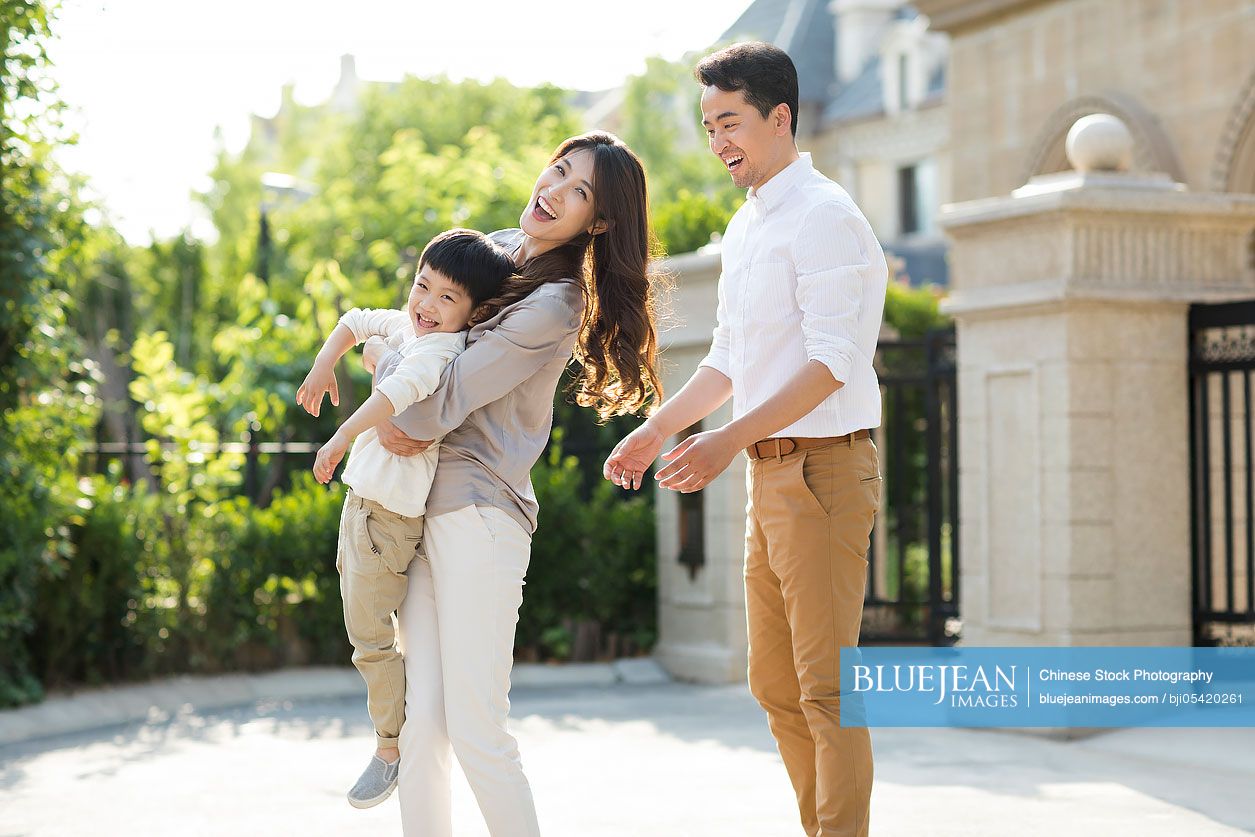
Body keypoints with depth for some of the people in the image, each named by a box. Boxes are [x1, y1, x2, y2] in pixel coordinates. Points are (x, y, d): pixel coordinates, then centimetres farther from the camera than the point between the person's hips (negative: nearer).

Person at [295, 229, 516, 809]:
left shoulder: (440, 349, -21)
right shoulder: (406, 326, 7)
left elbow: (404, 389, -39)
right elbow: (357, 322, 26)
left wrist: (341, 438, -37)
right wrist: (323, 367, 14)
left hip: (389, 511, -10)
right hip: (364, 498, 10)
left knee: (369, 635, -2)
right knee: (364, 623, 20)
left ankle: (390, 746, 11)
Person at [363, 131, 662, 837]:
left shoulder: (554, 306, -13)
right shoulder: (494, 248, 13)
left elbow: (432, 408, -16)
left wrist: (382, 357, 5)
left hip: (478, 514, -8)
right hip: (421, 508, 8)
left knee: (476, 730, -9)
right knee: (420, 722, 4)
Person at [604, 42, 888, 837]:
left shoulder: (823, 216, -13)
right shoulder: (745, 227, 16)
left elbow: (833, 361, -21)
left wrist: (728, 440, -27)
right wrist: (656, 430, 15)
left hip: (823, 468, -10)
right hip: (770, 472, 10)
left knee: (826, 686, -9)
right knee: (774, 684, 13)